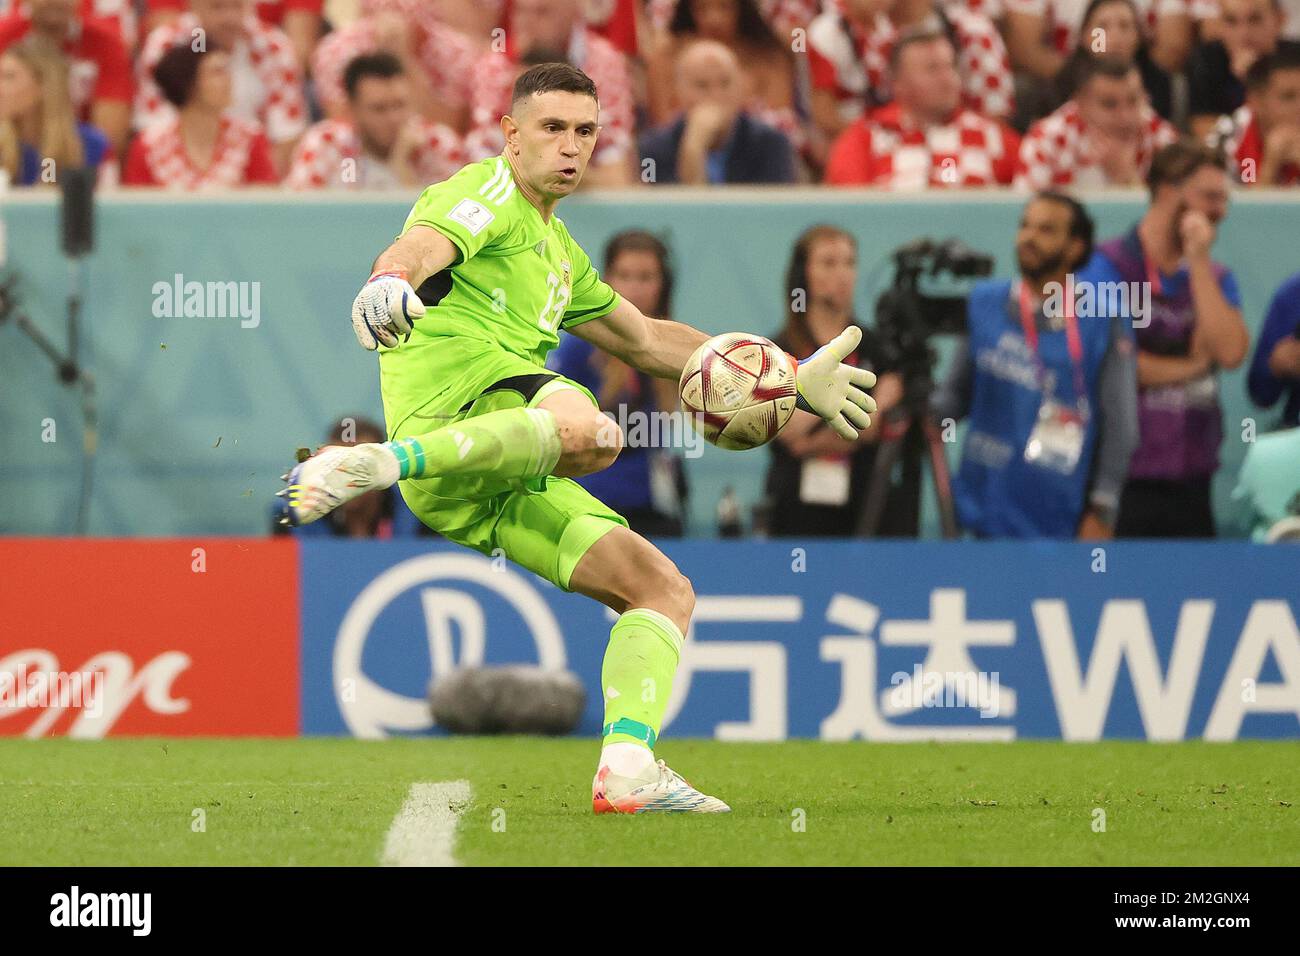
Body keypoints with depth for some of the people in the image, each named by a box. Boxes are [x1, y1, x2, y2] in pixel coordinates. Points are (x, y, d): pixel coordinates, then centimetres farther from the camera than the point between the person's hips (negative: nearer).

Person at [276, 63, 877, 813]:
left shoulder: (555, 246, 35)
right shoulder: (489, 193, 7)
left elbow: (647, 340, 45)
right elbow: (424, 244, -17)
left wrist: (793, 382, 44)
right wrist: (391, 281, -43)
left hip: (497, 486, 9)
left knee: (665, 590, 5)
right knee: (589, 432, -41)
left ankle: (628, 768, -9)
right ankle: (372, 464, -46)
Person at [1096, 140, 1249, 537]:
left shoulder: (1215, 277, 14)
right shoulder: (1108, 265, -5)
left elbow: (1230, 352, -4)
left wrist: (1198, 262, -5)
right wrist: (1190, 366, -4)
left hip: (1191, 482, 6)